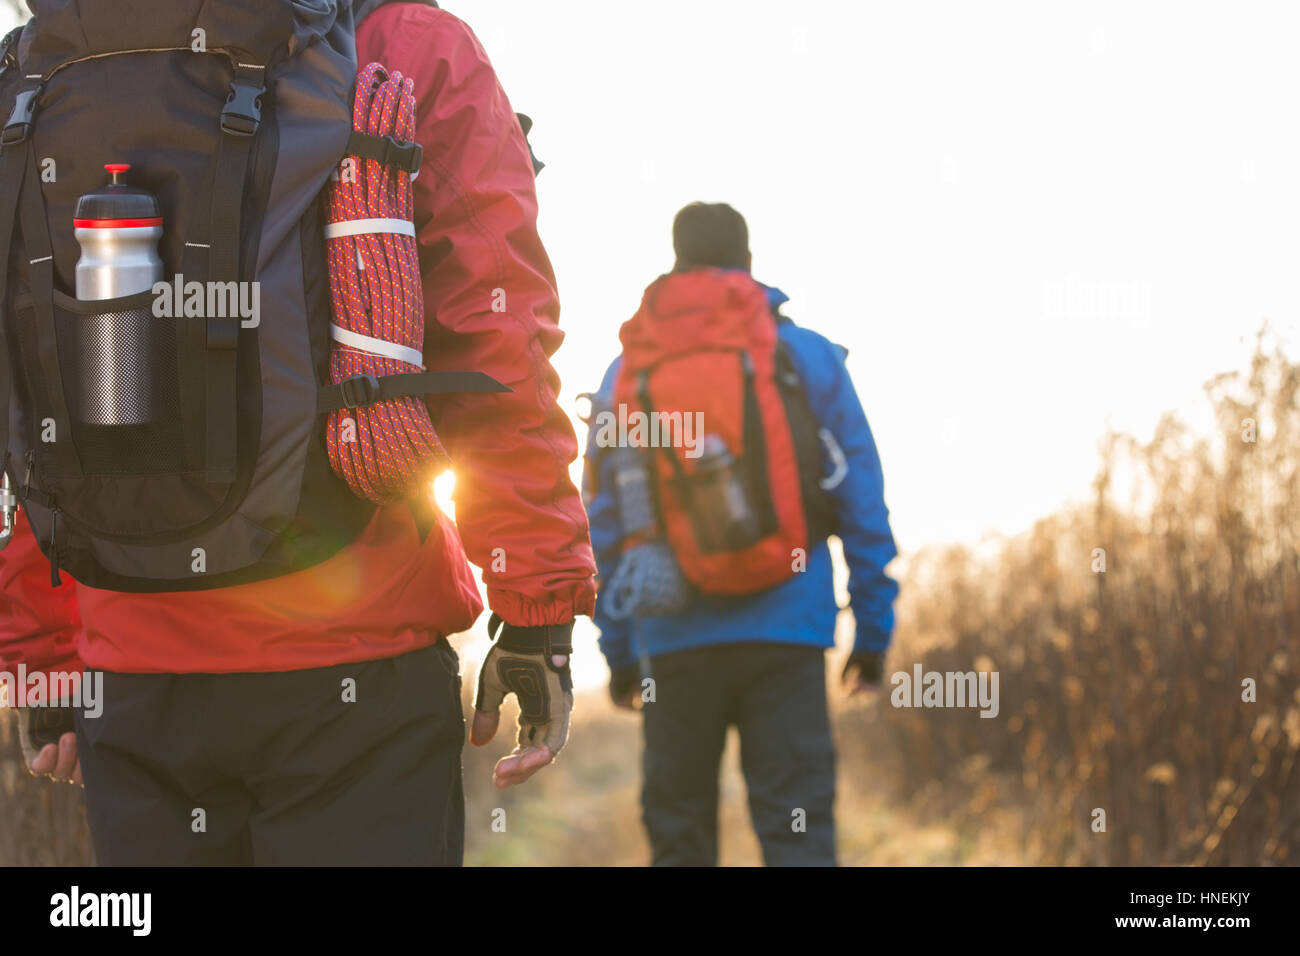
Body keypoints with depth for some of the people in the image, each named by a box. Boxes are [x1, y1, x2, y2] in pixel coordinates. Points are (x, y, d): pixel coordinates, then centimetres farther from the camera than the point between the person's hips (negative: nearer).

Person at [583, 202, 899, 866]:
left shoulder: (628, 372, 9)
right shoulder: (811, 358, 6)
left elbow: (603, 523, 9)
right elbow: (863, 505, 5)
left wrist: (618, 649, 15)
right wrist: (873, 630, 11)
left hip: (674, 637, 1)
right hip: (787, 633, -1)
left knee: (678, 837, 9)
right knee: (798, 827, -5)